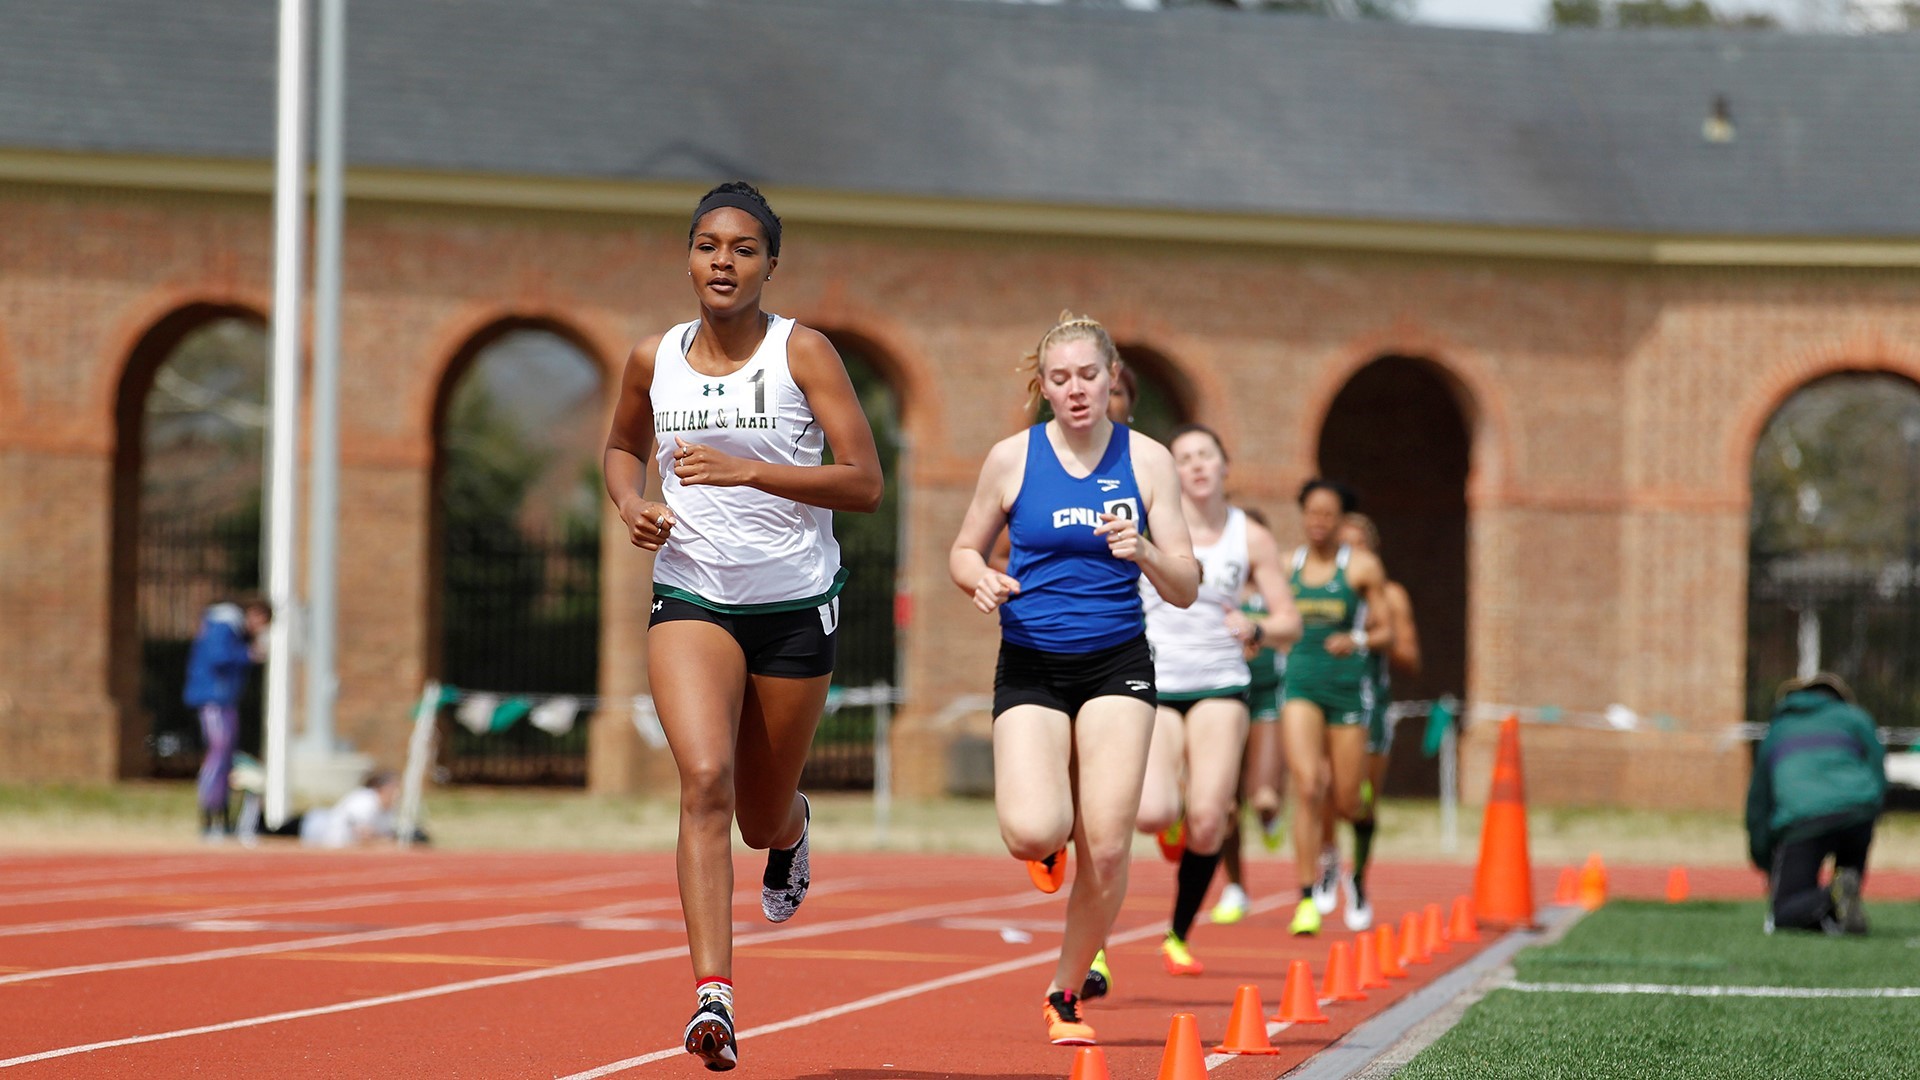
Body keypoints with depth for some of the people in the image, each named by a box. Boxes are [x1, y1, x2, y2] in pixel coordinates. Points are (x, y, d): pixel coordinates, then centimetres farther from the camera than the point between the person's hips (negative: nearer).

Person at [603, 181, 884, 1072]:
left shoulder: (803, 353, -8)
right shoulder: (655, 361, 1)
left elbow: (865, 484, -13)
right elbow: (623, 445, 22)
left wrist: (748, 470, -23)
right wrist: (631, 505, 0)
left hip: (795, 604, -1)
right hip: (690, 597, 1)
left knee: (760, 815, 12)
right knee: (704, 779, -22)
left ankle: (790, 831, 53)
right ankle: (713, 996, -28)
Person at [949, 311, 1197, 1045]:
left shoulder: (1146, 460, 1)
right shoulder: (1012, 459, 1)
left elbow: (1185, 591, 0)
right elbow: (964, 550, 13)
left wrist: (1144, 553, -21)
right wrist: (980, 579, -11)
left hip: (1116, 666, 1)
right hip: (1030, 667, -1)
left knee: (1106, 847, -9)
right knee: (1031, 834, -20)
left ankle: (1066, 995, 14)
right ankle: (1048, 841, 20)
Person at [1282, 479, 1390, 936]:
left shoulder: (1363, 568, 0)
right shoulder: (1287, 565, 7)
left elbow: (1386, 632, 1)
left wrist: (1356, 641, -17)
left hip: (1347, 687, 0)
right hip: (1300, 684, 0)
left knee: (1345, 803, 5)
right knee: (1307, 785, -19)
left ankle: (1330, 852, 42)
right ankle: (1307, 899, -16)